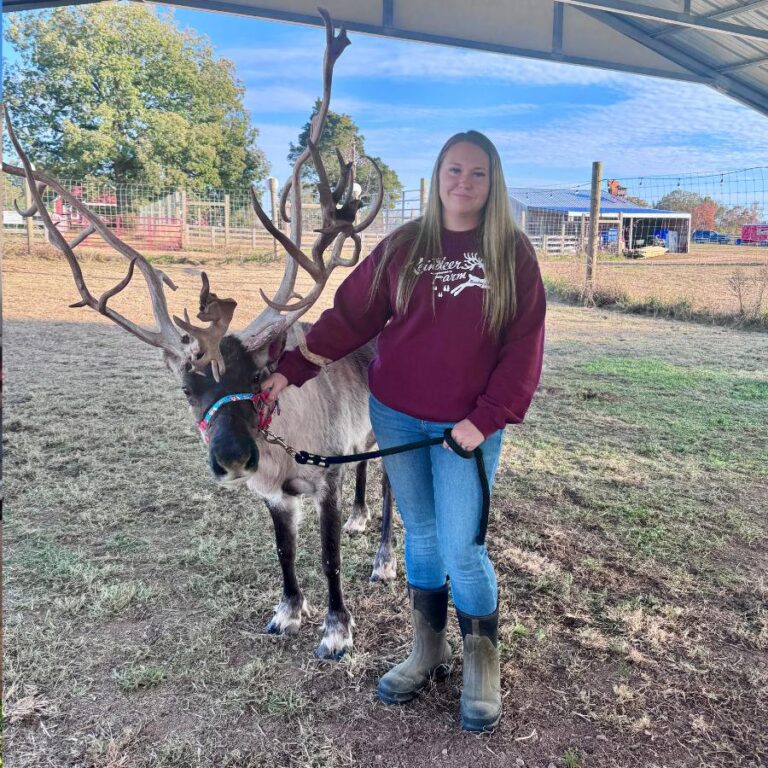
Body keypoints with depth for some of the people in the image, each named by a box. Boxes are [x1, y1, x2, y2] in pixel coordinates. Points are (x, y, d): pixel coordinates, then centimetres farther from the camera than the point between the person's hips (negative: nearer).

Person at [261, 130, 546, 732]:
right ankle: (428, 653, 33)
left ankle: (483, 668, 23)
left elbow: (524, 346, -5)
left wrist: (486, 418, -12)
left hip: (468, 426, -2)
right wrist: (289, 371, -4)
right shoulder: (403, 247, 3)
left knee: (462, 548, -2)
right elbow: (349, 316, 2)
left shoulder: (513, 252, -2)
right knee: (421, 536, 14)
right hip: (396, 416, 3)